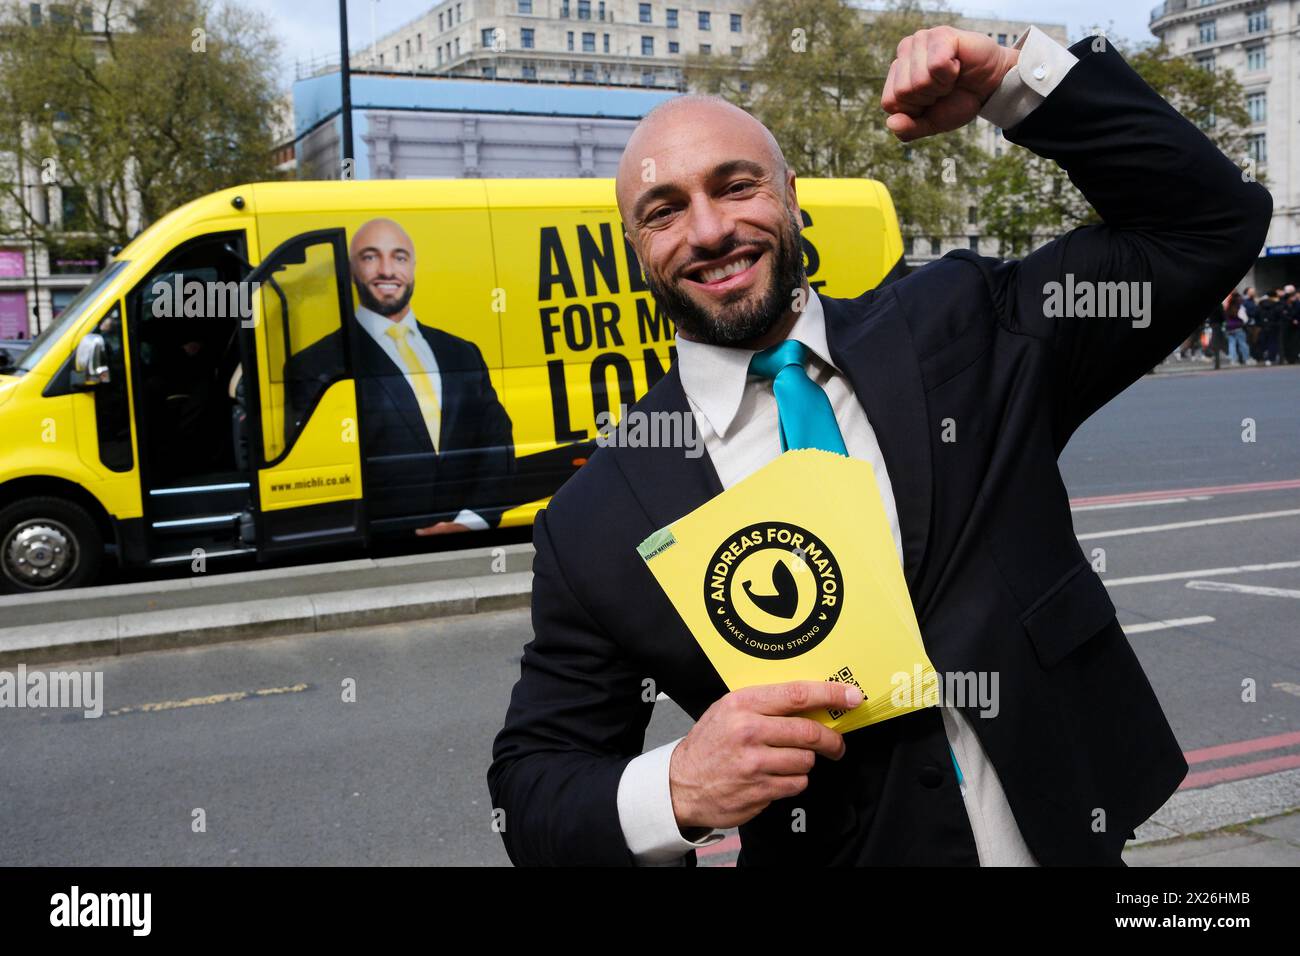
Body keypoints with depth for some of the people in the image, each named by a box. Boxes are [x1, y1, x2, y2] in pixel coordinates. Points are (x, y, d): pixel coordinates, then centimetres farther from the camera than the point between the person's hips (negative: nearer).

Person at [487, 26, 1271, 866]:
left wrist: (1014, 77, -15)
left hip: (1066, 836, 2)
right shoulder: (598, 519, -12)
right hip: (812, 850, -2)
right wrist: (676, 789, -28)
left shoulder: (959, 329, -6)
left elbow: (1206, 224, -2)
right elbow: (533, 782, -7)